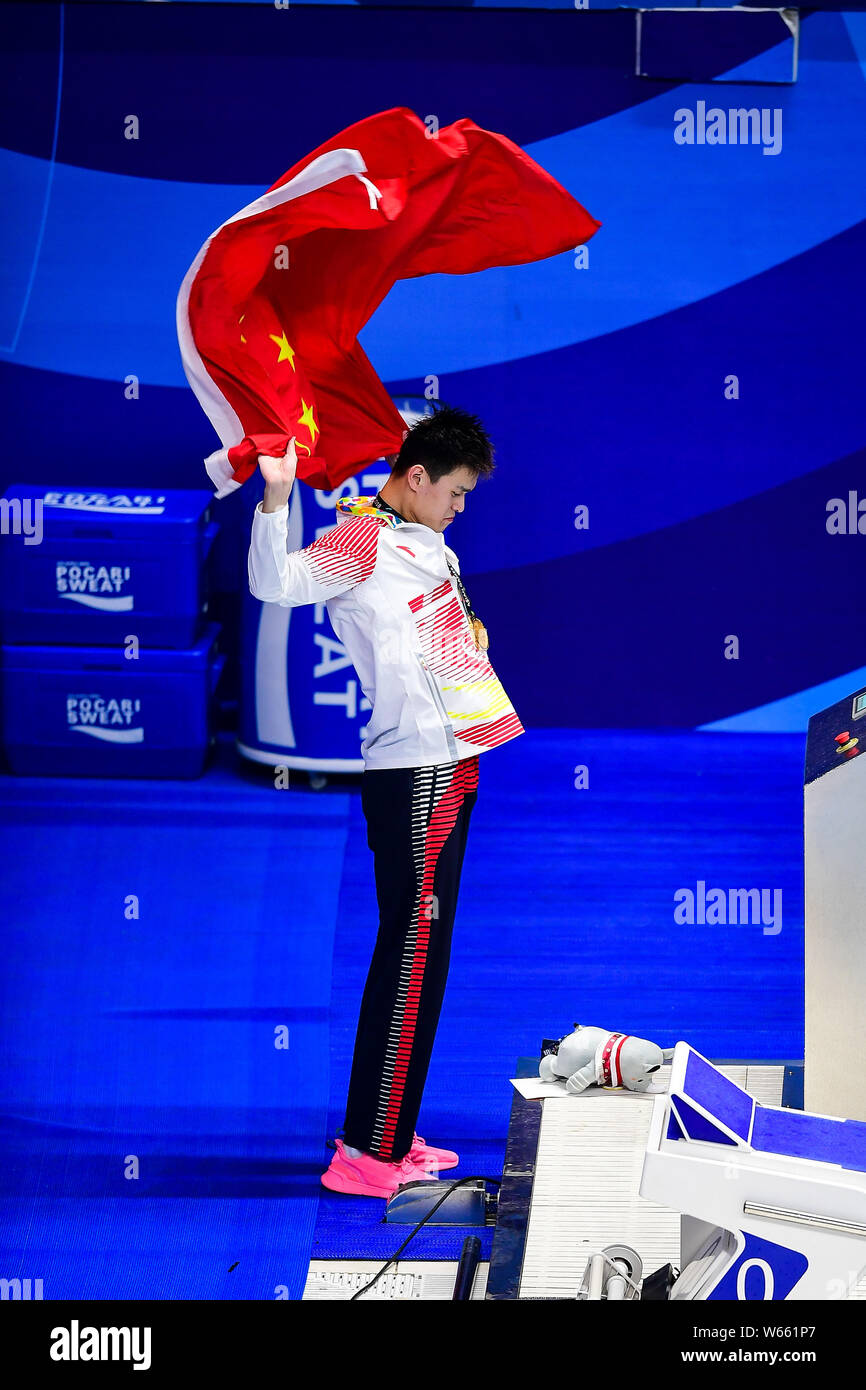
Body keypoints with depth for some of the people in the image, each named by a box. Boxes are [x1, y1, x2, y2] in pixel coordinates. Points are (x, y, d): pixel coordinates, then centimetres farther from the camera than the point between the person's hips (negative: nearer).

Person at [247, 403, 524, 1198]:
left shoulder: (425, 542, 20)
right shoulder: (363, 539, -9)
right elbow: (277, 583, -26)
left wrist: (471, 634, 21)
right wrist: (276, 496, -37)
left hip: (449, 767, 10)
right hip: (413, 776, -10)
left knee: (425, 953, 13)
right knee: (412, 954, -10)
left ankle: (391, 1138, 20)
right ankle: (367, 1154, -6)